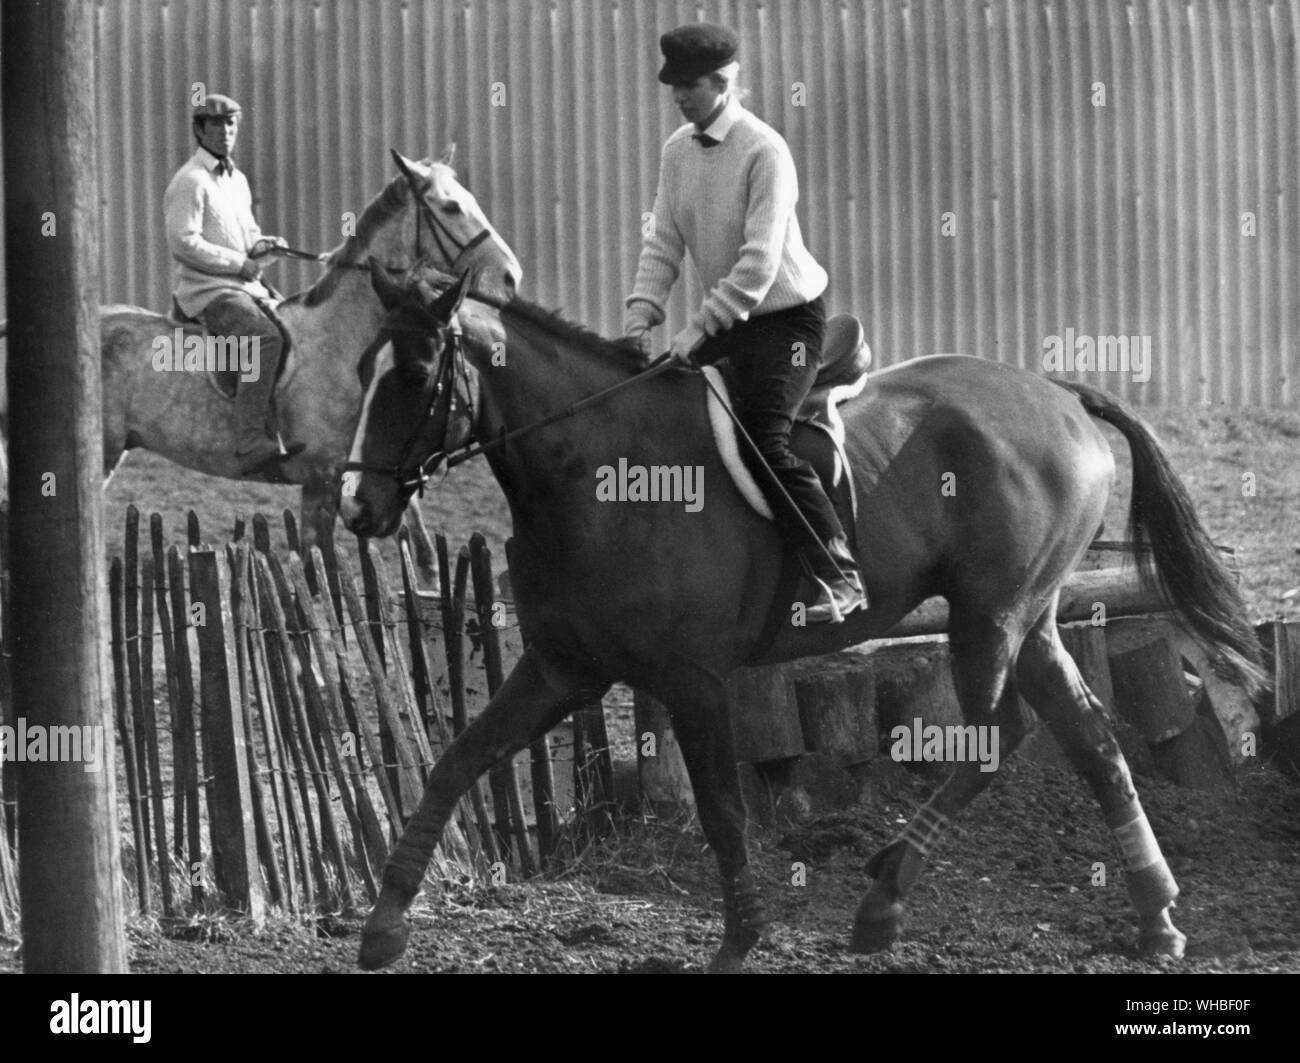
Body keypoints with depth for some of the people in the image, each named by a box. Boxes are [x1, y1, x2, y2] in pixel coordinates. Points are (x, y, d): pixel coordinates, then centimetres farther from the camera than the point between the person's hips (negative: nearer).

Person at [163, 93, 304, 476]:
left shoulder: (237, 180, 19)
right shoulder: (190, 181, -8)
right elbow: (184, 243, -17)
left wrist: (263, 243, 6)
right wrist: (238, 263, -15)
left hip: (247, 286, 9)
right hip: (207, 290, -9)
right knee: (265, 337, -31)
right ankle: (251, 442, -39)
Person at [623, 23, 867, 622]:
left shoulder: (764, 152, -19)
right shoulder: (678, 151, 4)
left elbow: (758, 262, -25)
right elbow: (663, 243, 5)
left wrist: (700, 329, -30)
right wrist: (640, 316, -10)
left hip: (787, 315, -8)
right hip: (726, 320, 8)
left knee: (765, 438, -21)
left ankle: (841, 578, -19)